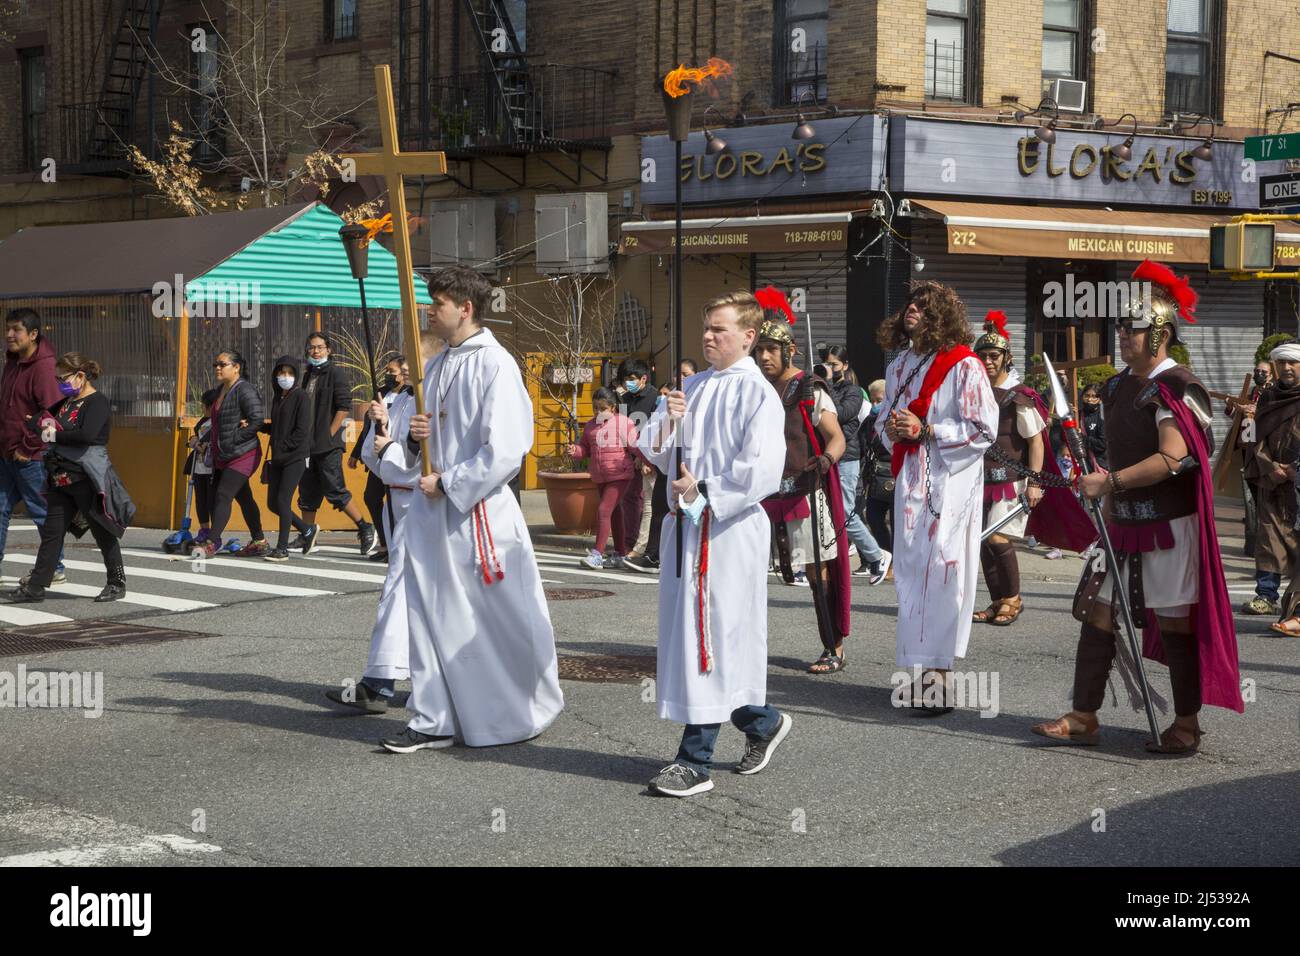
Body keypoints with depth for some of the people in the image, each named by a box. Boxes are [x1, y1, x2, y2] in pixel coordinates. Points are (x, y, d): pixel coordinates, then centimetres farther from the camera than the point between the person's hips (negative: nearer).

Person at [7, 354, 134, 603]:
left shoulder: (98, 402, -11)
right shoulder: (66, 403, 15)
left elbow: (87, 435, -27)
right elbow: (33, 422, 20)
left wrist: (54, 435, -16)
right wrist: (41, 427, -3)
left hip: (87, 479, -8)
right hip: (62, 479, 8)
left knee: (102, 533, 3)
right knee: (51, 531, 6)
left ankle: (117, 583, 15)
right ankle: (35, 587, 8)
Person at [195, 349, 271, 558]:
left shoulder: (245, 390, -15)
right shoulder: (221, 391, 14)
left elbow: (256, 422, -22)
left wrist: (232, 440, -19)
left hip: (242, 455, -10)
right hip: (223, 456, 10)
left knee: (223, 495, -17)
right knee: (244, 498, 13)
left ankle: (211, 543, -21)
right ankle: (259, 543, 20)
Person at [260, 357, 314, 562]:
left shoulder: (300, 397, -8)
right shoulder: (277, 398, 14)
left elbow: (302, 431, -14)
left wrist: (282, 447, -15)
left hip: (294, 457, -8)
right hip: (277, 458, 8)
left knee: (283, 500, -11)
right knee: (273, 502, 7)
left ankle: (282, 547, -4)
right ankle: (307, 530, 26)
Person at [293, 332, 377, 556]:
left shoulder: (335, 373, -6)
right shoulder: (308, 376, 16)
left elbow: (344, 407, -14)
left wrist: (329, 435, -15)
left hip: (328, 446, -8)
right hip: (308, 445, 8)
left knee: (335, 491, -9)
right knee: (307, 493, 11)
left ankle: (366, 529, 0)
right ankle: (308, 536, 19)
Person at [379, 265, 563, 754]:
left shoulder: (495, 365, -13)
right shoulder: (437, 366, 12)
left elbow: (505, 451, -19)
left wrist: (448, 483, -14)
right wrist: (415, 435, -1)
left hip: (480, 510, -8)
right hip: (432, 509, 8)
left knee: (503, 618, 3)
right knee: (429, 615, 7)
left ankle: (529, 711, 22)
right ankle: (434, 721, 14)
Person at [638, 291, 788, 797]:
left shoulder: (757, 394, -8)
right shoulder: (692, 387, 15)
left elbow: (761, 470, -16)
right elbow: (656, 454, 13)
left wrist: (705, 492, -15)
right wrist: (667, 420, -5)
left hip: (731, 528, -8)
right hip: (687, 525, 8)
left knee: (711, 639, -7)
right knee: (688, 636, 12)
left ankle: (695, 762, -1)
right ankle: (762, 721, 31)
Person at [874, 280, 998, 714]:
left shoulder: (963, 366, -8)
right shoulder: (900, 366, 15)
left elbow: (983, 429, -11)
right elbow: (884, 419, 26)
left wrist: (925, 431, -16)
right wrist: (890, 427, 1)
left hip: (948, 483, -7)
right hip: (910, 481, 7)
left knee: (939, 572, -9)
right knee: (909, 571, 6)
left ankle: (939, 676, -5)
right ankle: (919, 668, 14)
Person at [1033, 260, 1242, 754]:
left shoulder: (1175, 388, -13)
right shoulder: (1118, 387, 13)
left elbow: (1172, 458, -23)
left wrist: (1110, 481, -26)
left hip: (1168, 523, -8)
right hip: (1124, 519, 8)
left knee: (1173, 620, -1)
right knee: (1095, 609, 6)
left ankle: (1186, 726, 11)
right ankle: (1084, 718, 12)